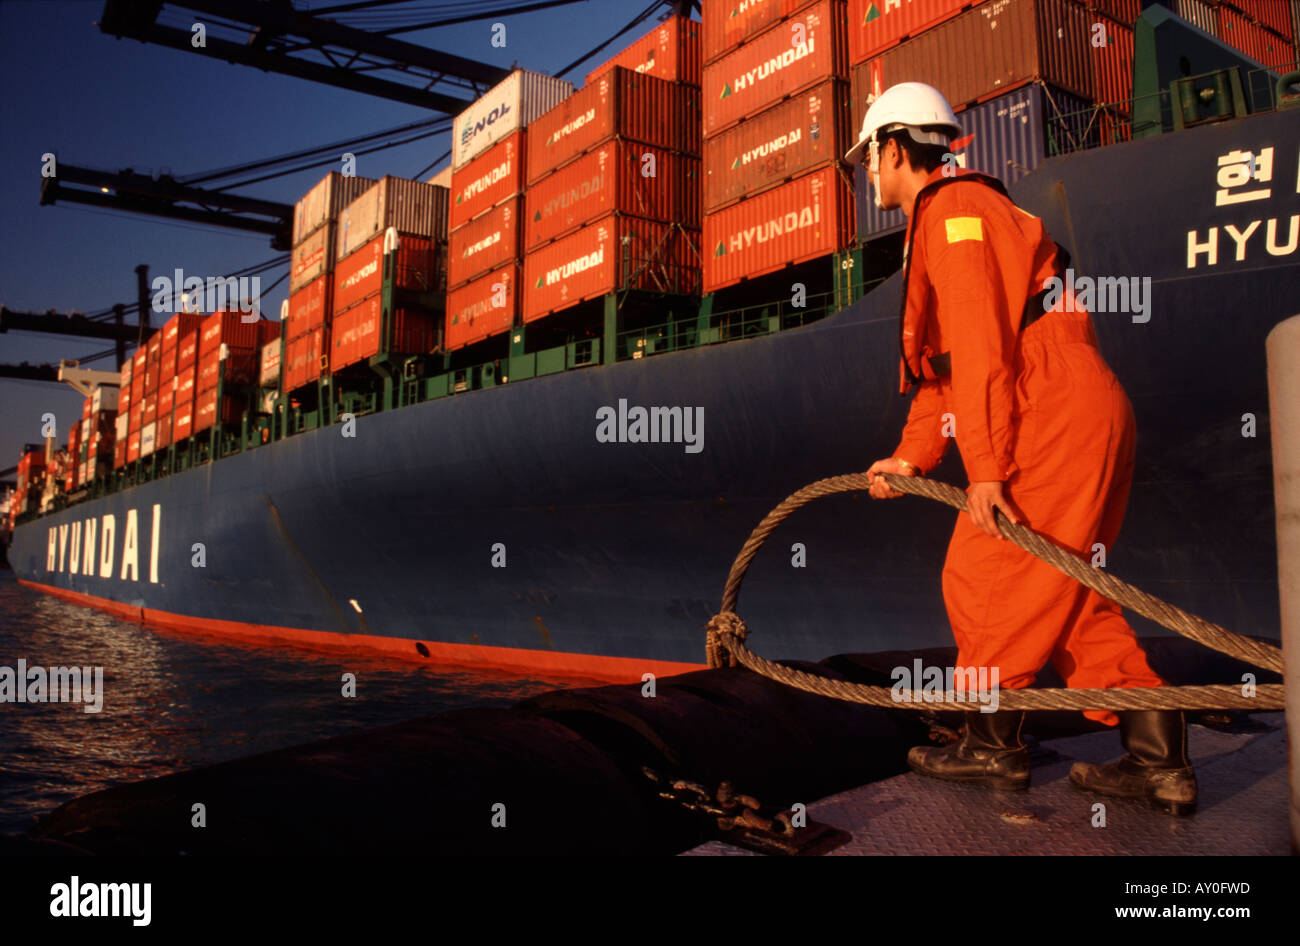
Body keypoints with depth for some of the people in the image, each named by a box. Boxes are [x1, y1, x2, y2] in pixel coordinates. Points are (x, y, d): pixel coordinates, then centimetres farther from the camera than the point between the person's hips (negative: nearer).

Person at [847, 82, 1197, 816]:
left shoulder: (954, 210, -7)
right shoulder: (947, 219, 26)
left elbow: (982, 348, -18)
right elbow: (944, 362, 24)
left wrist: (985, 468, -20)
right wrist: (913, 457, 16)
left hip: (1054, 423, -10)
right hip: (1090, 420, 10)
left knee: (983, 580, -1)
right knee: (1065, 592, 13)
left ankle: (995, 745, 12)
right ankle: (1157, 758, 13)